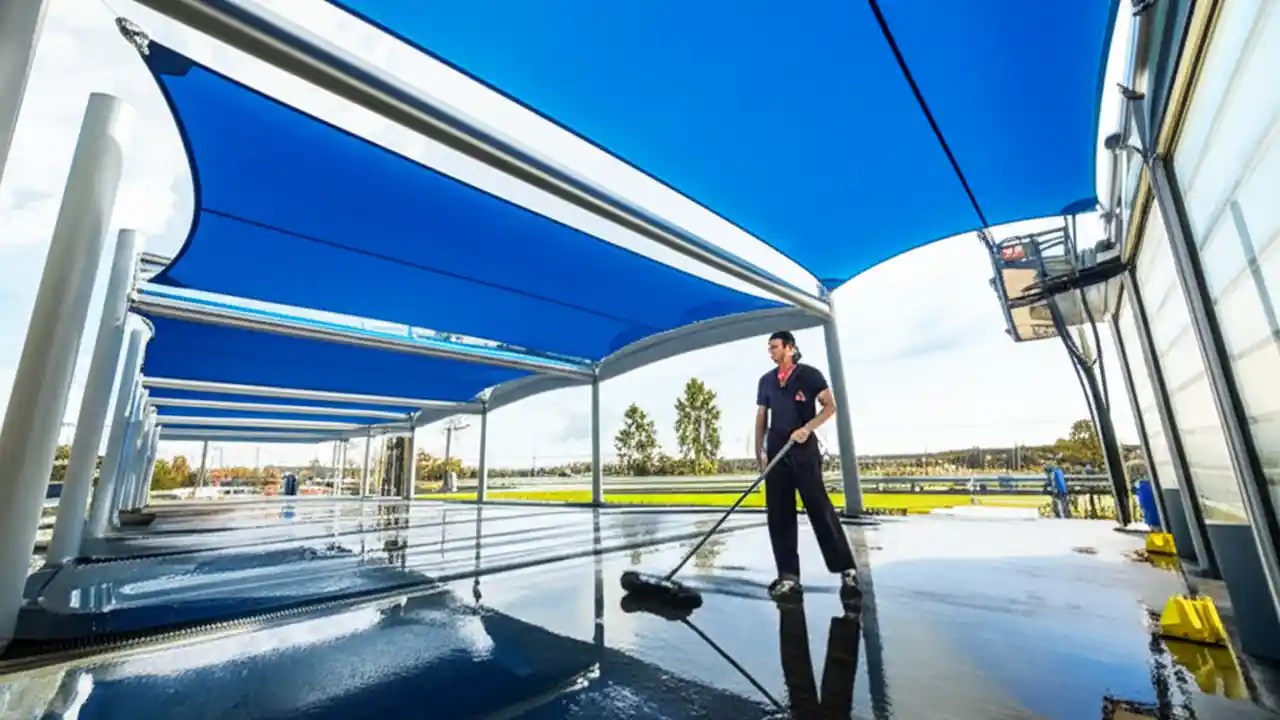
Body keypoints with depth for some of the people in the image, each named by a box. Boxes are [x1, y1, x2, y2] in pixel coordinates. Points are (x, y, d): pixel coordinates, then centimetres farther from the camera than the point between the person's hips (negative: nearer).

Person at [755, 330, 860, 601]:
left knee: (820, 509, -5)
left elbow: (830, 406, -3)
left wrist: (807, 428, -17)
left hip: (804, 449, -4)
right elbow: (761, 417, 13)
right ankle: (789, 577, 10)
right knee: (779, 514, 3)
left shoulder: (810, 374, 1)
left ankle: (847, 570, 8)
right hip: (776, 451, 5)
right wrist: (759, 450, 7)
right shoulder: (766, 381, 13)